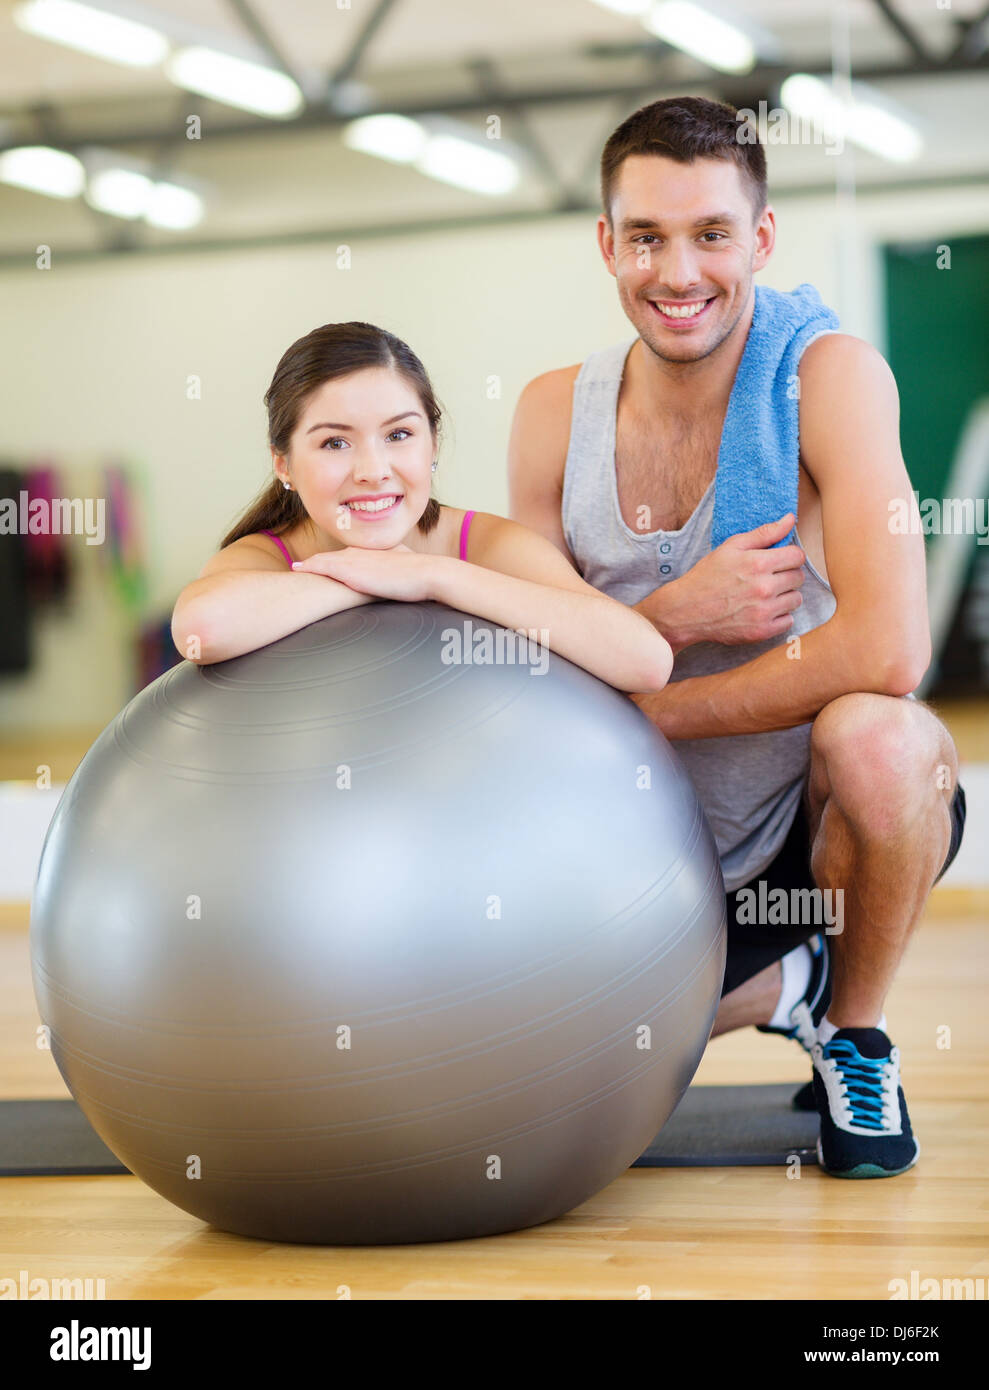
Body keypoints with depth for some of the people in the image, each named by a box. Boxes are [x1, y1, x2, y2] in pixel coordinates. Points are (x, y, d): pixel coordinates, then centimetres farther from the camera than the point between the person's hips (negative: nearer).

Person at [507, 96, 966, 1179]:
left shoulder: (829, 374, -18)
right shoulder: (556, 412, -4)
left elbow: (885, 649, -30)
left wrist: (644, 709, -21)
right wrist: (677, 615, -21)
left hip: (822, 810, -5)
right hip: (663, 850, 5)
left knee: (876, 734, -37)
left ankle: (858, 1034, -6)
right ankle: (785, 986, 23)